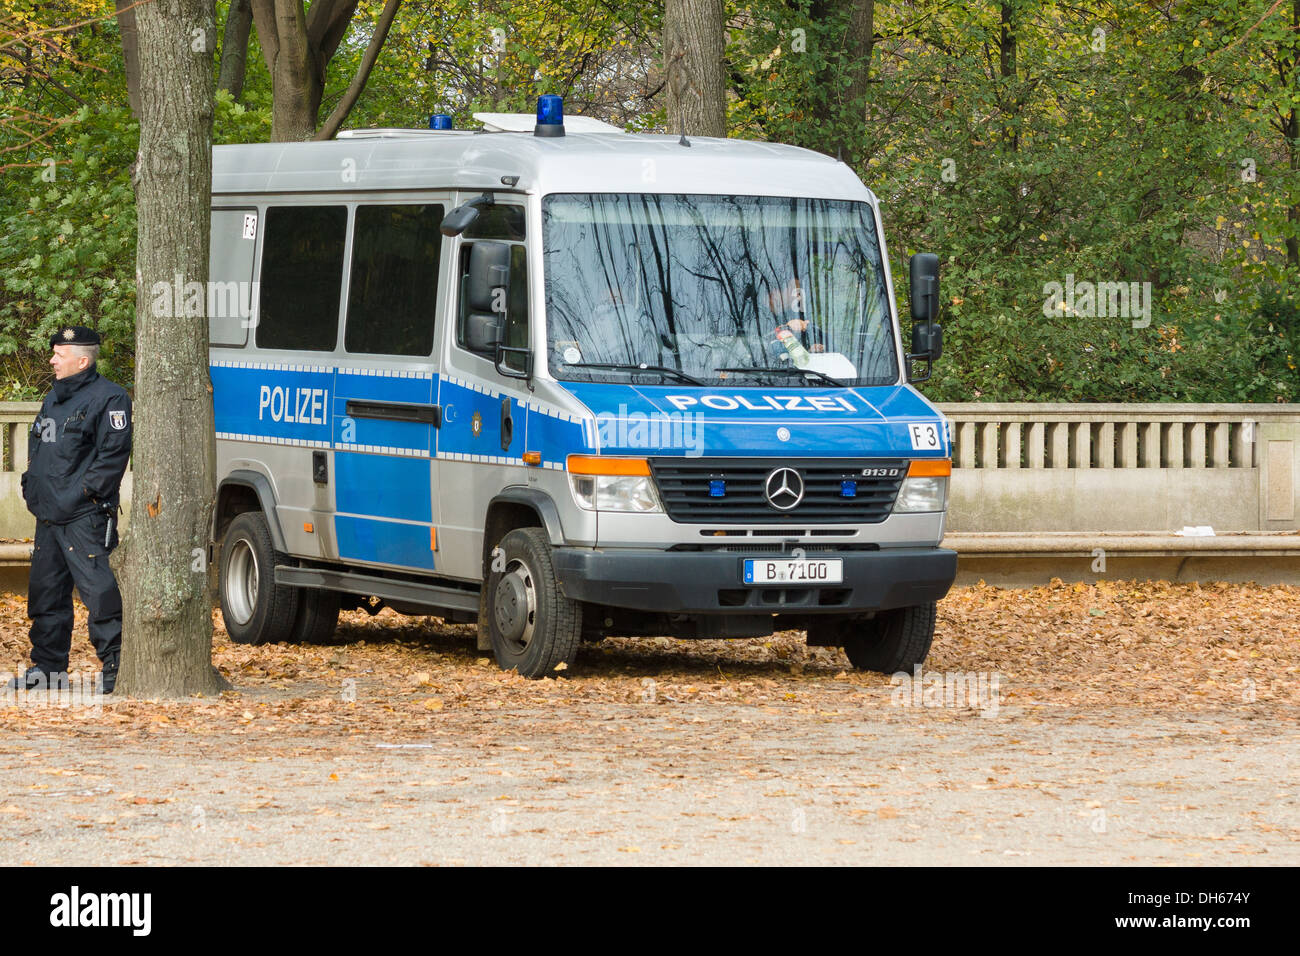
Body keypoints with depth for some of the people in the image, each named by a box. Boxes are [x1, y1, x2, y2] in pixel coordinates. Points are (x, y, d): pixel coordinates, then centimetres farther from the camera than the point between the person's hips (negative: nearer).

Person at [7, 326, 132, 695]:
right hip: (48, 513, 9)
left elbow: (114, 453, -14)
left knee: (97, 588, -13)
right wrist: (32, 484, 14)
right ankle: (48, 666, 21)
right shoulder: (54, 398, 19)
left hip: (83, 516, -9)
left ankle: (117, 666, -10)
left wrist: (84, 491, -17)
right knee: (46, 591, 12)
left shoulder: (108, 398, -8)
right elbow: (37, 443, 28)